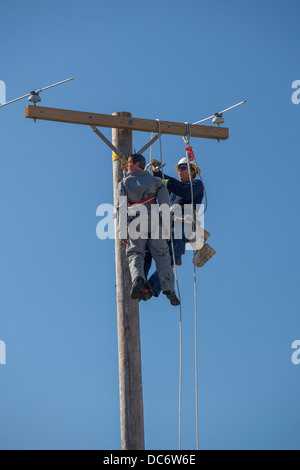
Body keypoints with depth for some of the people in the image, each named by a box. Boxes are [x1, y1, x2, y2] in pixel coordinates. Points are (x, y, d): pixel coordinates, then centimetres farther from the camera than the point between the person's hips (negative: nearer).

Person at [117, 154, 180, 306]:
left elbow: (121, 206, 2)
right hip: (154, 219, 1)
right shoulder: (154, 180, 21)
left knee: (135, 253, -1)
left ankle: (138, 279, -31)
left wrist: (121, 229, -3)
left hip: (135, 220, -1)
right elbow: (164, 202, 5)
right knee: (161, 254, -1)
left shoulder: (124, 182, 15)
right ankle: (168, 289, -12)